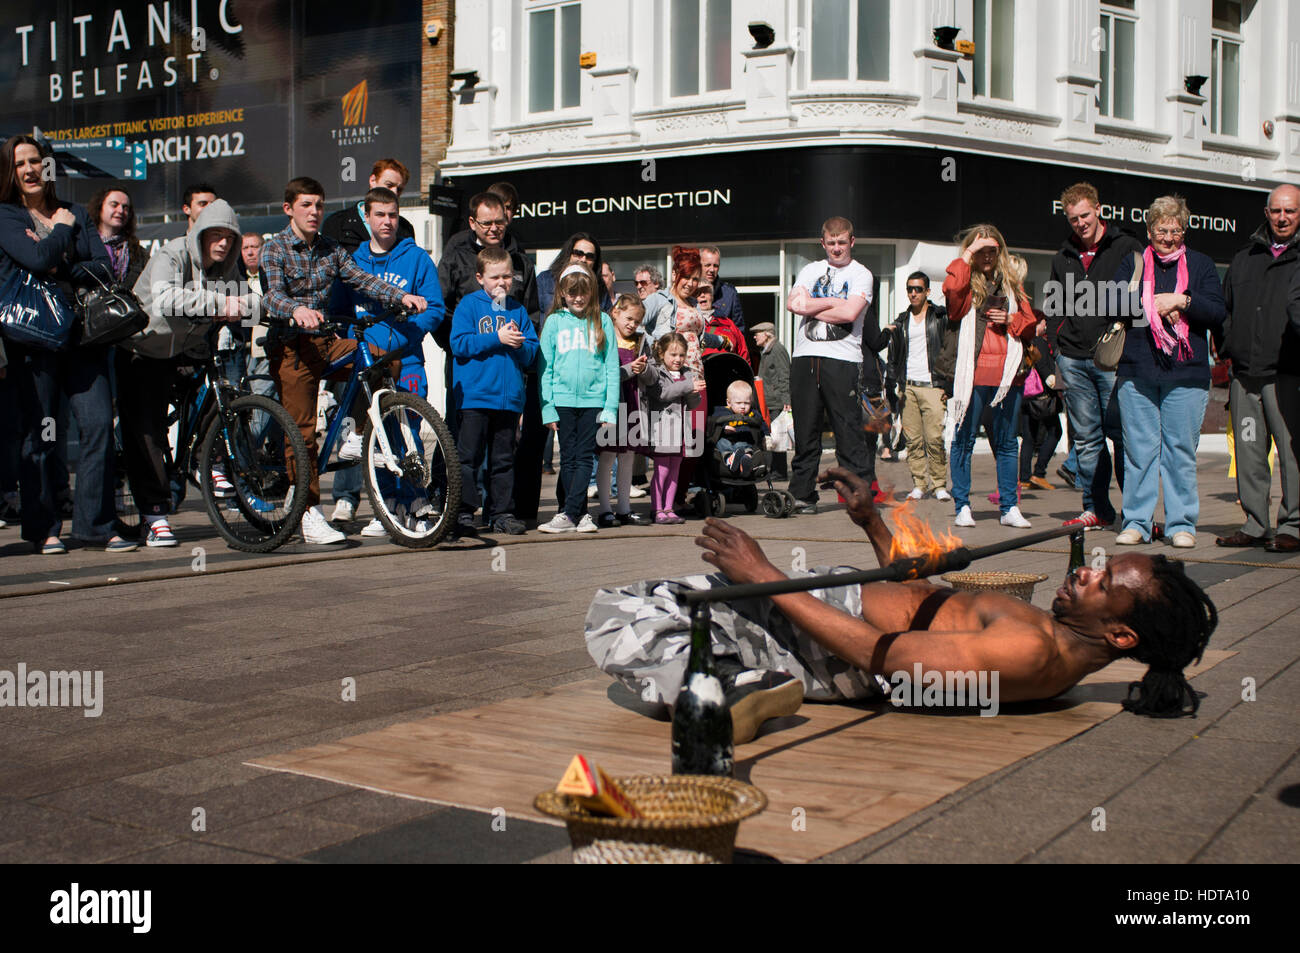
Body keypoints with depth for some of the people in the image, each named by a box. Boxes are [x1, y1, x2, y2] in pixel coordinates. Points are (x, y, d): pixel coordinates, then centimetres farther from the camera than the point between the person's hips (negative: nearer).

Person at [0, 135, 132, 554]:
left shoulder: (77, 213, 16)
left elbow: (105, 265, 4)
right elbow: (38, 258, -15)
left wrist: (62, 270, -11)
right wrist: (62, 229, 1)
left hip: (81, 330, 3)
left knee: (99, 423, -5)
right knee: (40, 433, -1)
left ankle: (98, 523, 4)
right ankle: (44, 528, 10)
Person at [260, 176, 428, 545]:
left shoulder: (331, 249, 12)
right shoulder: (275, 249, -2)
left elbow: (362, 280, 1)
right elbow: (273, 295, -18)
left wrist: (401, 296, -16)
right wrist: (297, 310, -41)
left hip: (327, 340, 5)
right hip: (291, 345, -5)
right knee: (301, 429, -7)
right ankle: (309, 515, -4)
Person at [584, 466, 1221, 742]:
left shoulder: (1032, 652, -29)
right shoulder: (1057, 640, 2)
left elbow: (879, 654, -30)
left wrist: (764, 576, -25)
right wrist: (871, 521, 15)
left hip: (822, 647, -9)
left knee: (613, 620, -22)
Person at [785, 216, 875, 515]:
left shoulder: (860, 274, 7)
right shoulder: (810, 270, 19)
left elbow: (850, 313, -10)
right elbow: (793, 303, 2)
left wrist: (812, 306, -1)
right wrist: (833, 302, -2)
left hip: (842, 359, -3)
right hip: (805, 357, 4)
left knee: (849, 430, -7)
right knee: (805, 430, 5)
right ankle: (803, 495, 12)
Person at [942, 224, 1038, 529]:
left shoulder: (1011, 284, 16)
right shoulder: (966, 283, 4)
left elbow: (1030, 324, 16)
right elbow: (951, 288, -20)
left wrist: (1011, 319, -4)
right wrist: (968, 255, -11)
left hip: (1007, 374, 4)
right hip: (971, 374, -3)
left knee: (1007, 443, 8)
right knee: (964, 440, 1)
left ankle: (1009, 507, 14)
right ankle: (962, 507, 7)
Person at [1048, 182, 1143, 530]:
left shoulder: (1127, 249, 4)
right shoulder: (1063, 257, 18)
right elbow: (1053, 306, 26)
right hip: (1073, 359, 4)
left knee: (1121, 433, -7)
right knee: (1086, 437, 6)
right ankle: (1096, 508, 11)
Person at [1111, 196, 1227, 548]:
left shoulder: (1201, 265, 12)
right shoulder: (1132, 263, 13)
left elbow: (1218, 313, 2)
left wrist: (1182, 301, -11)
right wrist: (1154, 306, -9)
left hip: (1186, 374, 0)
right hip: (1137, 373, 1)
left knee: (1181, 450, 1)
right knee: (1138, 449, 1)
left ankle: (1182, 524, 9)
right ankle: (1136, 522, 8)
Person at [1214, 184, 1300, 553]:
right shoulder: (1243, 260, 20)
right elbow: (1225, 311, 23)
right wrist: (1224, 352, 11)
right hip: (1245, 374, 5)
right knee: (1249, 453, 7)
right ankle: (1255, 525, 15)